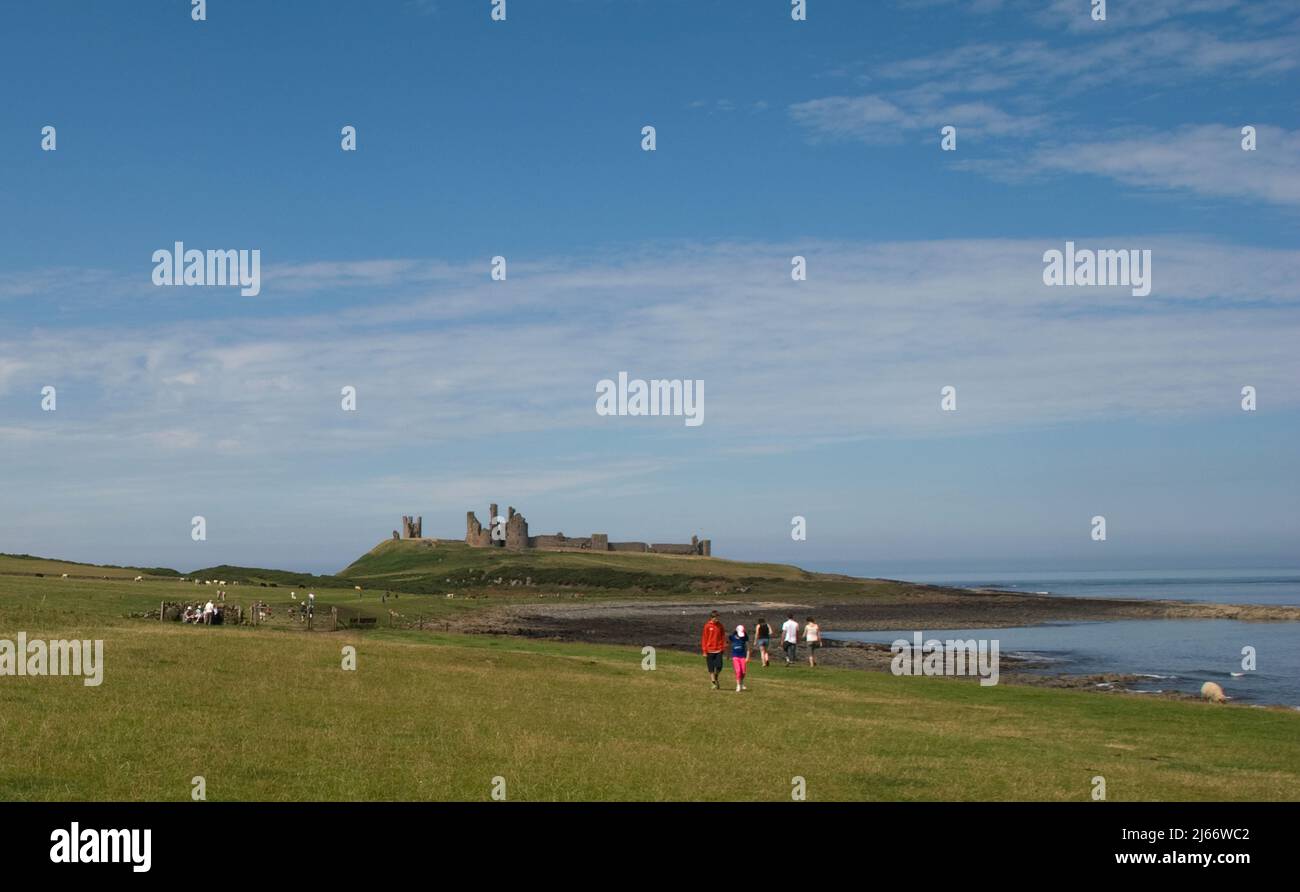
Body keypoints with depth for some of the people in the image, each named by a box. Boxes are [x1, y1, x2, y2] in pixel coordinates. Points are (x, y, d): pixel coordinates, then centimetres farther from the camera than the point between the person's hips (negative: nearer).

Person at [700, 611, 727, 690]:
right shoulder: (707, 626, -3)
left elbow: (723, 636, 11)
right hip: (710, 650, -2)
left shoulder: (720, 625, 5)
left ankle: (716, 677, 21)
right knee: (711, 668, 1)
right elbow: (704, 638, -2)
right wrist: (704, 651, -5)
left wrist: (724, 646, 0)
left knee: (719, 667, -7)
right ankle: (714, 683, 10)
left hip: (718, 650, 2)